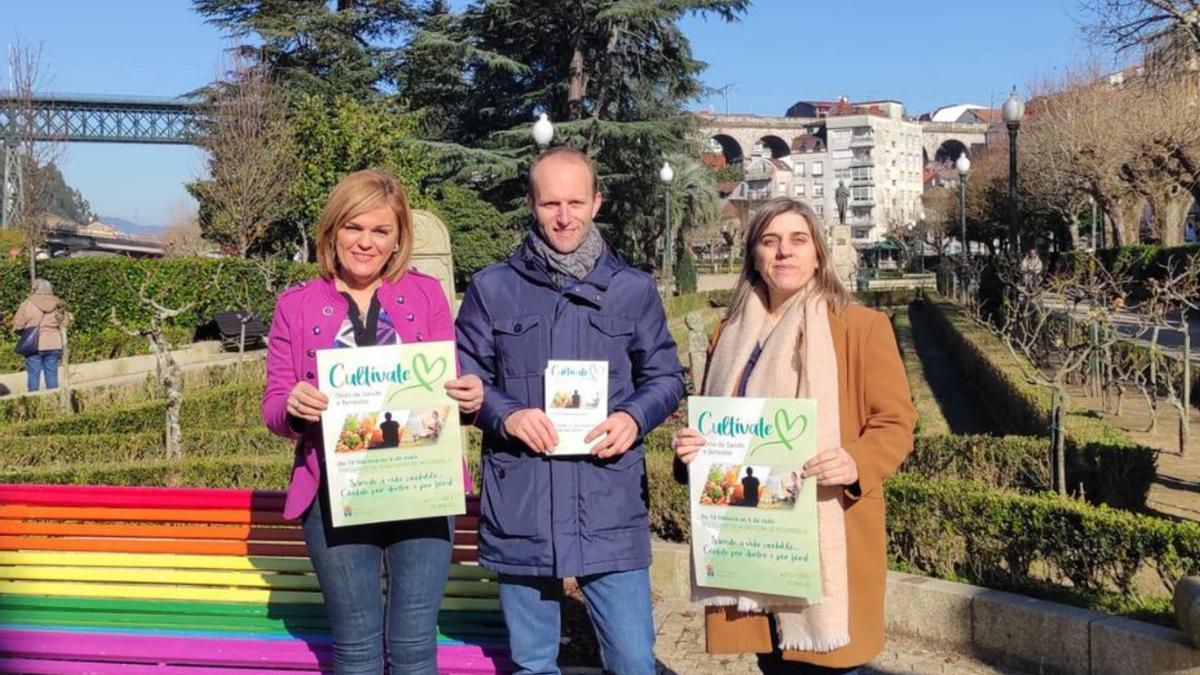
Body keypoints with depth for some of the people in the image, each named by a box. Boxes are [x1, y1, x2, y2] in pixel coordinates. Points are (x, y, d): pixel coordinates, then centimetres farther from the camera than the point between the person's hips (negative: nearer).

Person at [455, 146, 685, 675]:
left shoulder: (634, 289, 7)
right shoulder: (492, 288, 4)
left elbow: (666, 378, 11)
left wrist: (634, 417, -10)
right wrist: (506, 415, -13)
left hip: (611, 508, 0)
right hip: (519, 509, 0)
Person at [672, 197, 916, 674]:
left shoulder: (863, 327, -1)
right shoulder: (732, 333, 13)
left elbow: (896, 423, -3)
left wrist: (857, 463, -23)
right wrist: (692, 448, -2)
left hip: (829, 537, -4)